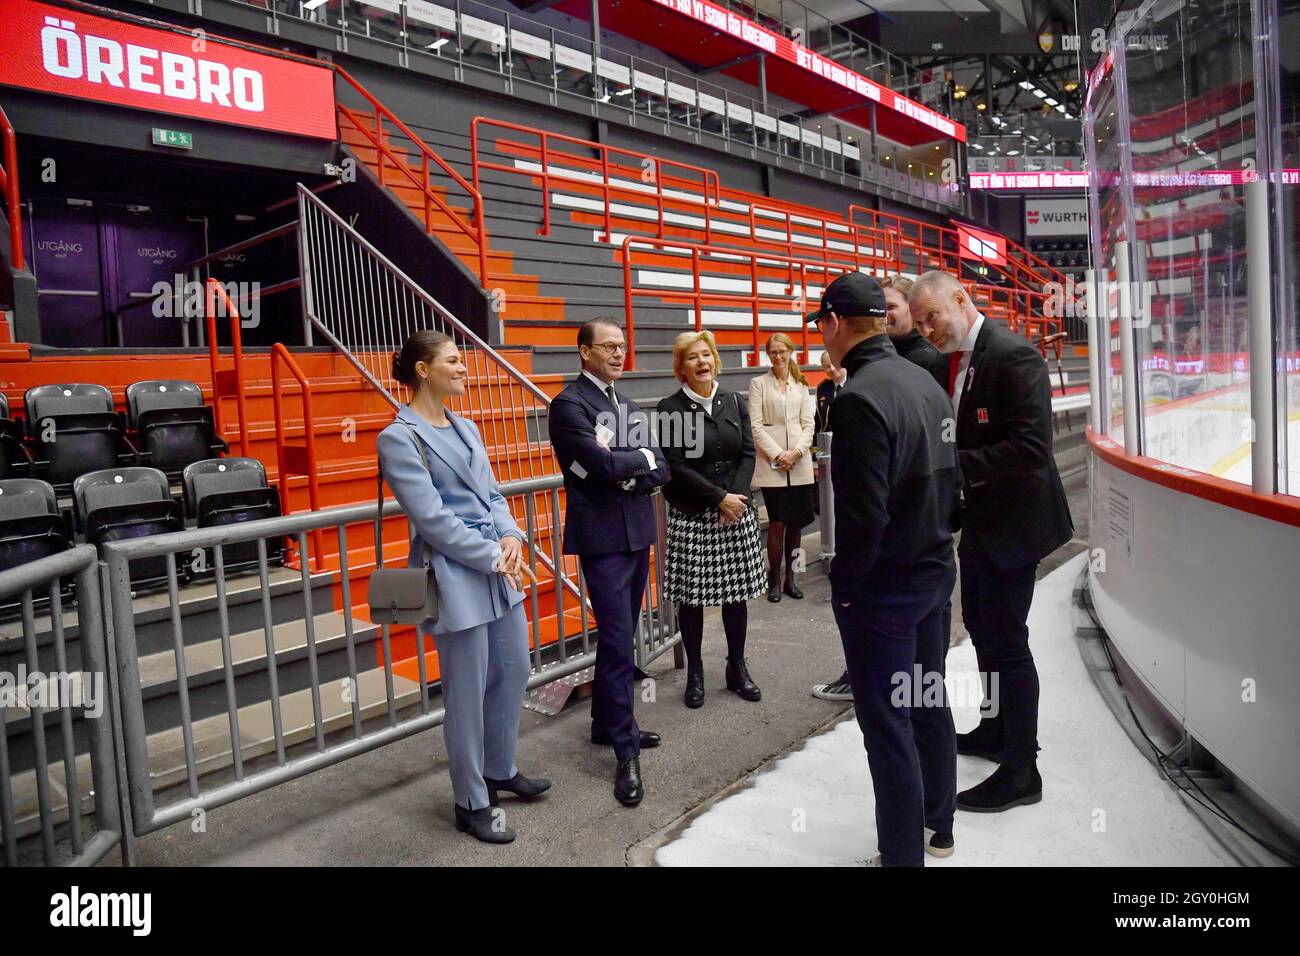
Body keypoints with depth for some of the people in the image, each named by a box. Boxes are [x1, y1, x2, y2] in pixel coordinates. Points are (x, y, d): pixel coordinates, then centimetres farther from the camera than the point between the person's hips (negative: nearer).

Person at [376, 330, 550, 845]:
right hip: (457, 576, -8)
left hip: (501, 571, 8)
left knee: (513, 674, 17)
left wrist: (511, 536, -6)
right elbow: (432, 518, -16)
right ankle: (472, 805, 23)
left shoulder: (466, 428, 13)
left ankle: (500, 770, 39)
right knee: (467, 694, 4)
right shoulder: (399, 438, -10)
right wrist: (494, 557, -15)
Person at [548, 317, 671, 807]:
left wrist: (628, 474, -11)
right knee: (618, 642, -7)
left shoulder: (629, 406, 15)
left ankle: (607, 723, 31)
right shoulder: (570, 404, -9)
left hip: (637, 533, 8)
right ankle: (626, 753, 1)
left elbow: (660, 471, 8)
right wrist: (642, 458, -4)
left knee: (618, 637, 16)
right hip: (602, 537, -8)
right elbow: (603, 464, -22)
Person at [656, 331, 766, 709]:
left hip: (736, 510, 3)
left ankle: (737, 667, 24)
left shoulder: (735, 403, 7)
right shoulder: (669, 409, -5)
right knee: (692, 596, 3)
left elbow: (747, 454, 4)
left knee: (737, 591, 9)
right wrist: (720, 498, -13)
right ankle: (695, 672, 19)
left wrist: (736, 497, -11)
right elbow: (676, 466, -10)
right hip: (691, 516, -3)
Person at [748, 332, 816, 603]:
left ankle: (790, 577, 17)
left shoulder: (801, 385, 12)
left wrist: (796, 452, -9)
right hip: (771, 463, -3)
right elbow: (756, 425, -3)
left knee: (796, 522, 5)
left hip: (799, 463, 3)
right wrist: (777, 454, -12)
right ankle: (774, 579, 9)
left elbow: (808, 424, 7)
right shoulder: (759, 383, 4)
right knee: (777, 523, -5)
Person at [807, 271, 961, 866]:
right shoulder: (926, 382, 5)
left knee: (888, 726, 4)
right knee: (930, 706, 21)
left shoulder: (860, 398, -22)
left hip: (883, 588, -9)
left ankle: (903, 854, 18)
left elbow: (864, 513, -24)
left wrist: (845, 586, -11)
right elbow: (949, 478, 10)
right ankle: (937, 828, 39)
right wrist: (936, 544, 17)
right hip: (935, 571, 9)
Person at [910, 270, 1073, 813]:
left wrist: (954, 464, -28)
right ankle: (994, 731, 42)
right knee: (980, 625, 21)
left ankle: (1020, 771, 13)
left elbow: (1032, 447, -27)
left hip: (1013, 521, -9)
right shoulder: (953, 360, 7)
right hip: (977, 520, 9)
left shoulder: (1014, 357, -19)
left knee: (1006, 639, -2)